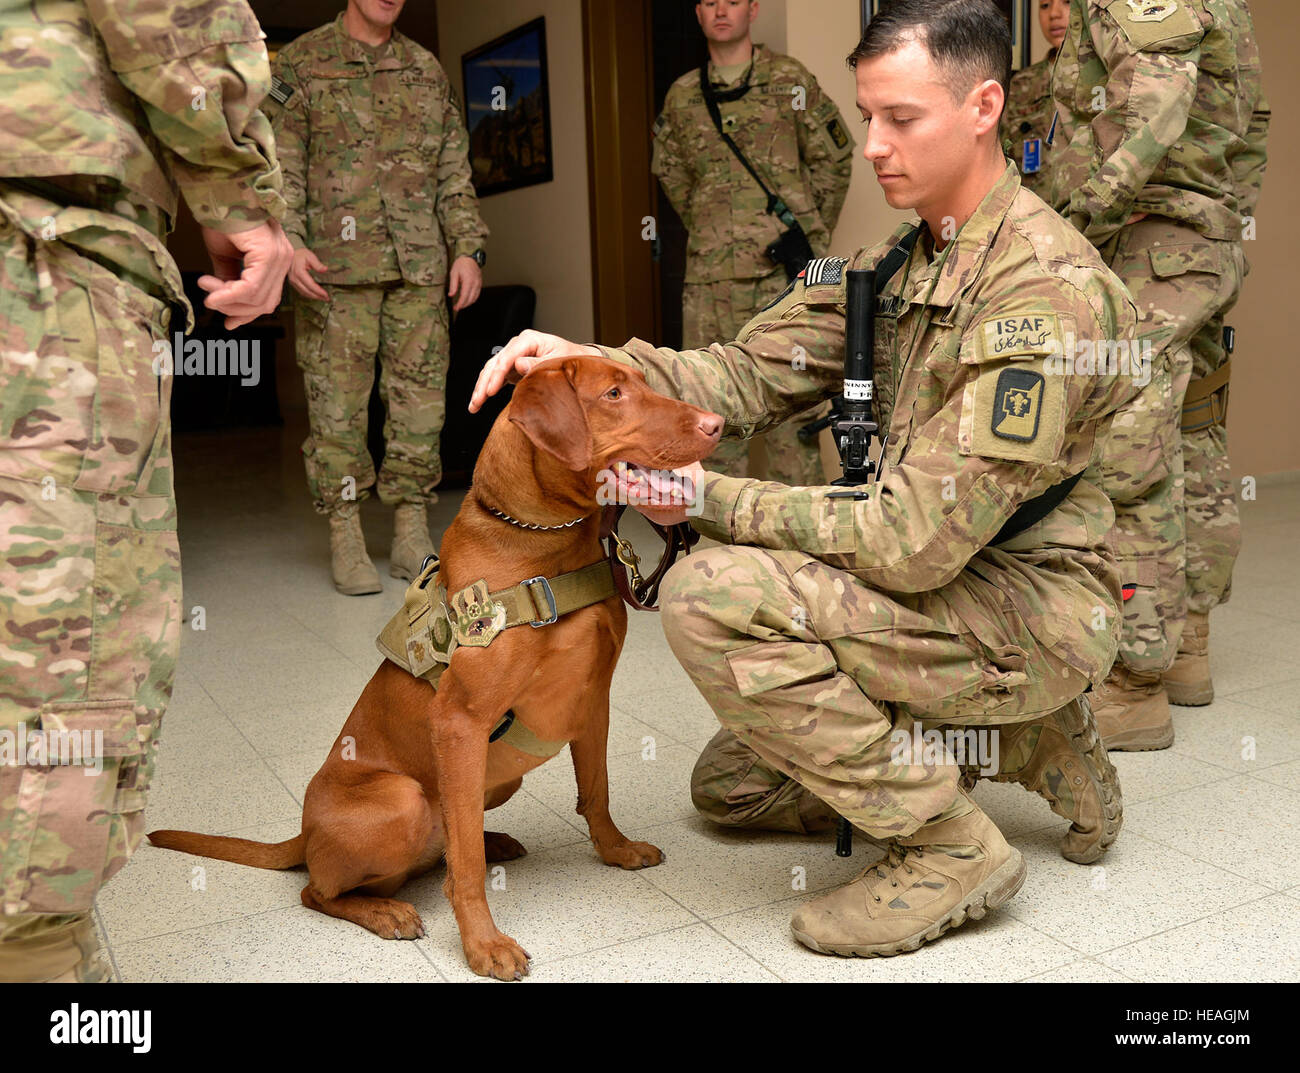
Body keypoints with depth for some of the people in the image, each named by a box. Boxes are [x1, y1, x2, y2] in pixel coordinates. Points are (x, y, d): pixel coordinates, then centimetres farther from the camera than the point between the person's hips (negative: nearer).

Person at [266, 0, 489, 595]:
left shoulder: (428, 69, 17)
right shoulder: (302, 62, 6)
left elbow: (455, 172, 17)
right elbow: (279, 166, 0)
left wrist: (467, 247, 6)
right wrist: (286, 242, -14)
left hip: (420, 263, 4)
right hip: (336, 264, -3)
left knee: (420, 396, 2)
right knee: (337, 402, -4)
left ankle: (412, 535, 10)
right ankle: (346, 541, 3)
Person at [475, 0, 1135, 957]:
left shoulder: (1047, 292, -24)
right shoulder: (896, 264, 6)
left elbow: (918, 543, -28)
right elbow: (752, 373, 0)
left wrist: (716, 500, -21)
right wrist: (591, 361, -15)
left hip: (1031, 608, -9)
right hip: (938, 587, 9)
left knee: (712, 596, -27)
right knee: (729, 786, 17)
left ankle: (951, 845, -11)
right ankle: (1038, 742, 17)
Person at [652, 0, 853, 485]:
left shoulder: (791, 80, 4)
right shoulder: (682, 96, 12)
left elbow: (833, 158, 7)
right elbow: (669, 173, 24)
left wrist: (809, 233, 6)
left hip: (785, 267, -3)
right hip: (709, 272, 3)